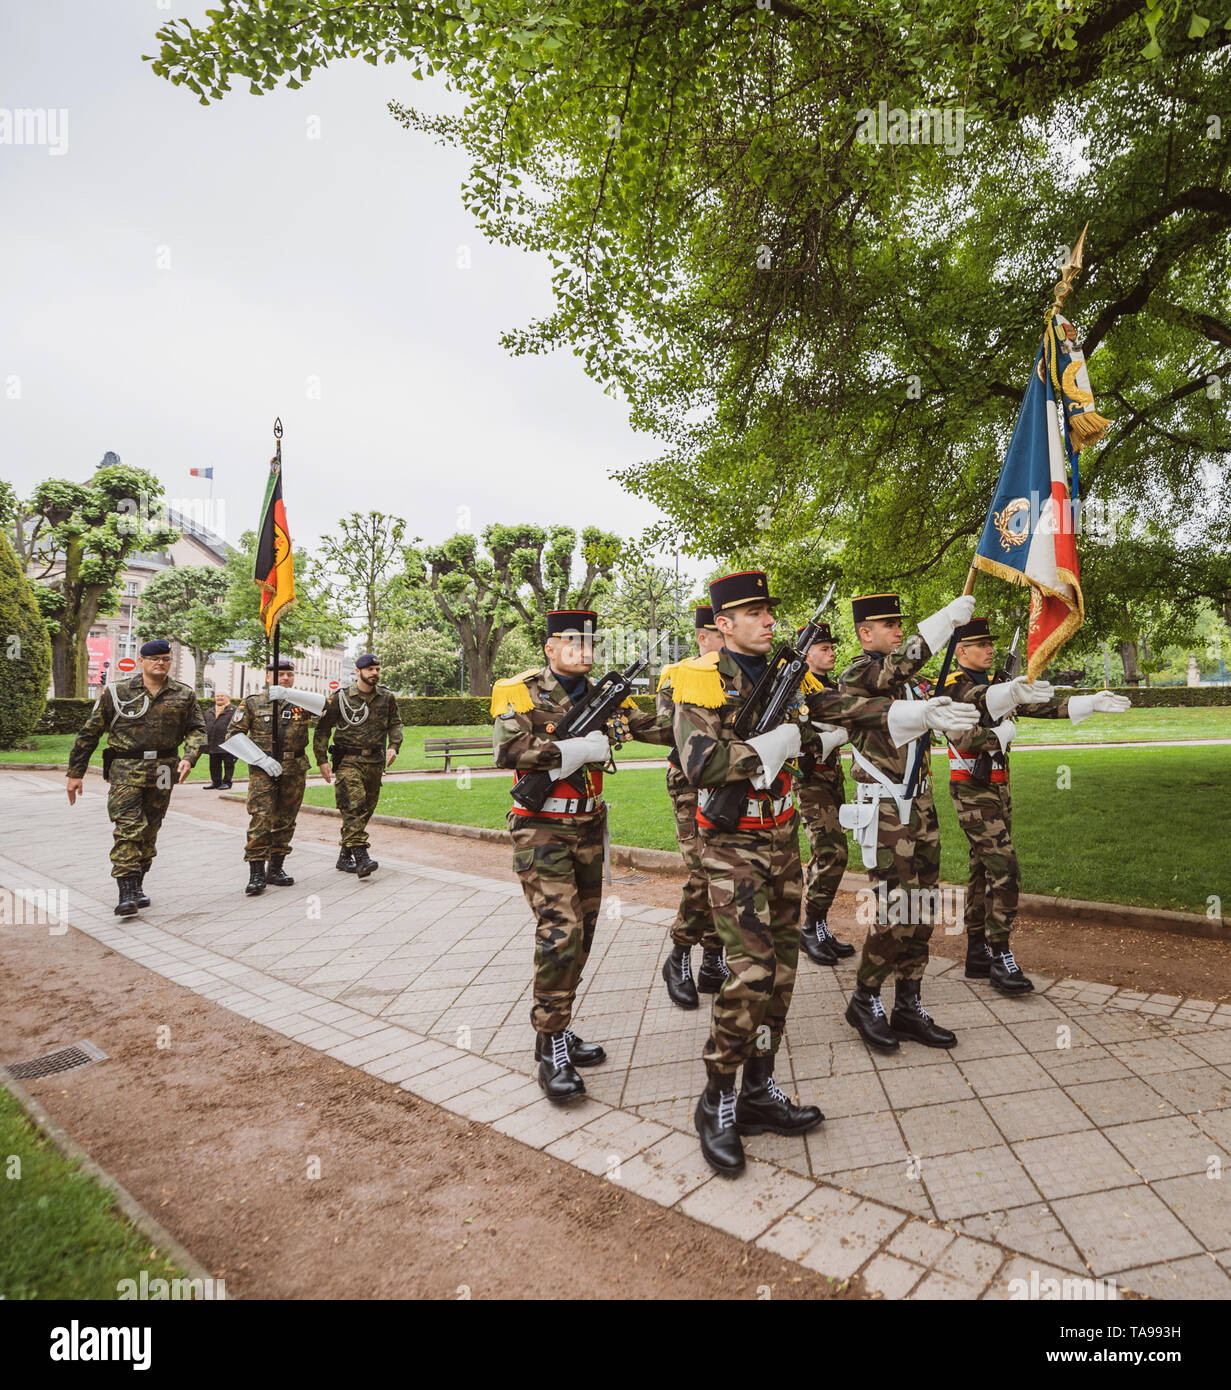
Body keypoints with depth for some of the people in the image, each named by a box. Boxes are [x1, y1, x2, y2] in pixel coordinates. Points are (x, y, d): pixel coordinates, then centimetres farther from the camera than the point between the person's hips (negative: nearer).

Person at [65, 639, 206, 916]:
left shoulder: (185, 695, 8)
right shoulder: (116, 692, 2)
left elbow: (197, 730, 9)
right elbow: (90, 732, 6)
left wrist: (189, 757, -11)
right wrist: (75, 773, 5)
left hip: (162, 773, 3)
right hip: (125, 770, -2)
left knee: (150, 830, 10)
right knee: (127, 828, -13)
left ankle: (137, 885, 24)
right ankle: (127, 892, -12)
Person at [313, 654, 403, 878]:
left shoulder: (387, 698, 7)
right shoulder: (340, 698, -2)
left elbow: (395, 723, 16)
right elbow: (322, 728, 2)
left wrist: (393, 746, -3)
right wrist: (322, 760, -3)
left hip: (375, 762, 5)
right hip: (349, 761, -4)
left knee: (366, 809, 8)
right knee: (354, 807, -18)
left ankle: (345, 856, 21)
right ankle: (361, 856, -22)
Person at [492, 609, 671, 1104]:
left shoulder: (600, 695, 9)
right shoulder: (519, 692, -9)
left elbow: (654, 726, 4)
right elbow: (507, 749, -25)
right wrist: (575, 749, -23)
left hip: (587, 828, 7)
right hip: (541, 831, -6)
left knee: (582, 931, 12)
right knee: (560, 931, -13)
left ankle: (558, 1028, 27)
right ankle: (551, 1047, 1)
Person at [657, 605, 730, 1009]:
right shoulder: (677, 677, -2)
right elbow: (669, 723, -17)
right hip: (695, 790, -5)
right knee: (703, 876, -11)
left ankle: (713, 962, 20)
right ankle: (678, 959, 9)